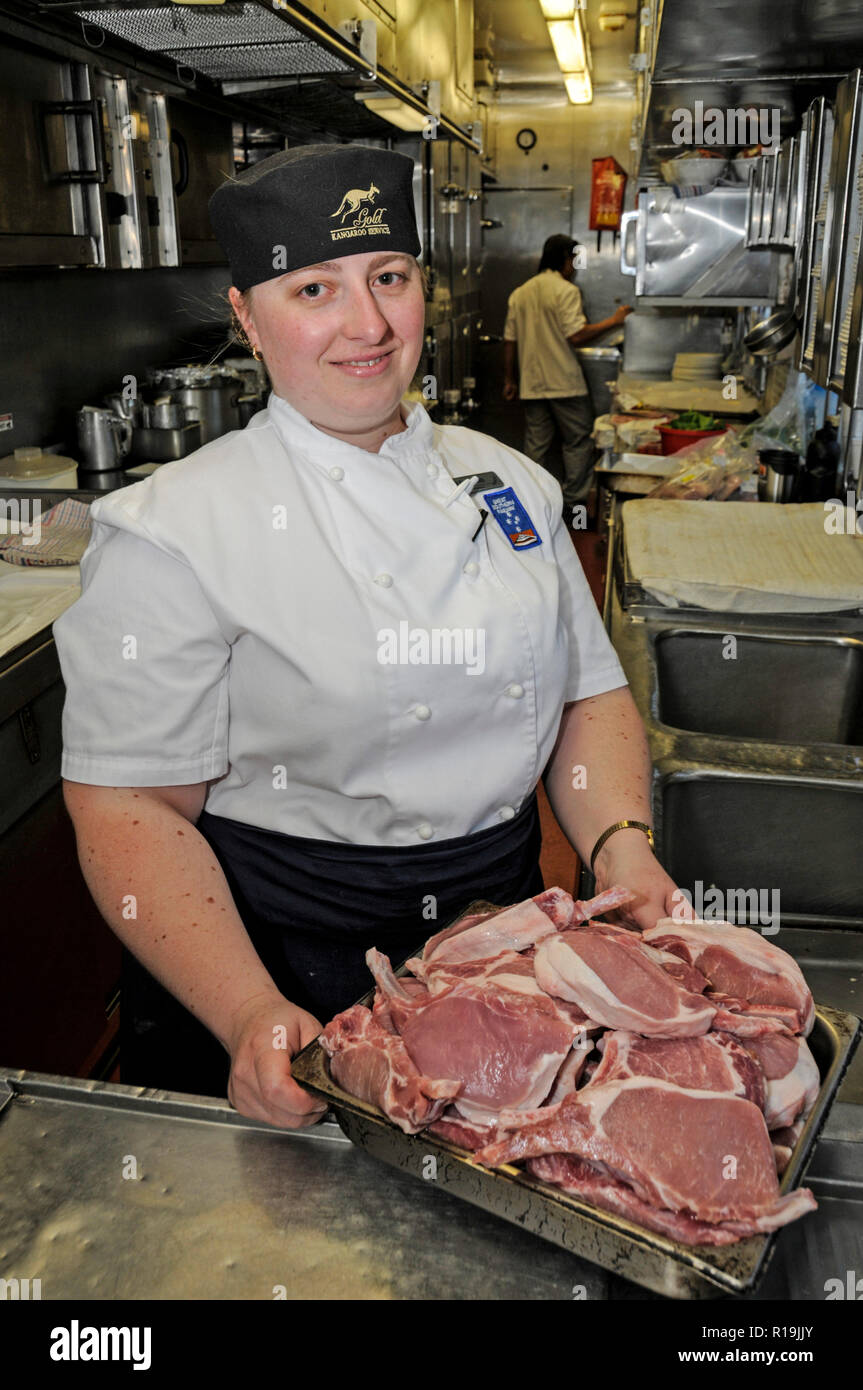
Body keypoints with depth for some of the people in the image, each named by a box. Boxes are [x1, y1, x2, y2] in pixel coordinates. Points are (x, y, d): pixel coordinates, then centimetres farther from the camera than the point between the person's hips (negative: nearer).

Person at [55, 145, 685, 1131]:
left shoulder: (508, 482, 3)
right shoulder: (173, 530, -14)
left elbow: (590, 694, 6)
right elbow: (131, 804, -16)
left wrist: (624, 848, -11)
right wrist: (252, 1015, -27)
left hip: (503, 936, 5)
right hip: (292, 960, -4)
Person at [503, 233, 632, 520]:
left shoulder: (520, 294, 11)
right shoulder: (566, 290, -9)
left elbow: (510, 341, 11)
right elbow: (576, 336, -18)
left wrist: (509, 380, 18)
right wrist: (613, 321, -9)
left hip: (532, 384, 6)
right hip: (565, 384, -6)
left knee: (536, 444, 11)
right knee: (578, 442, 5)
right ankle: (574, 502, 5)